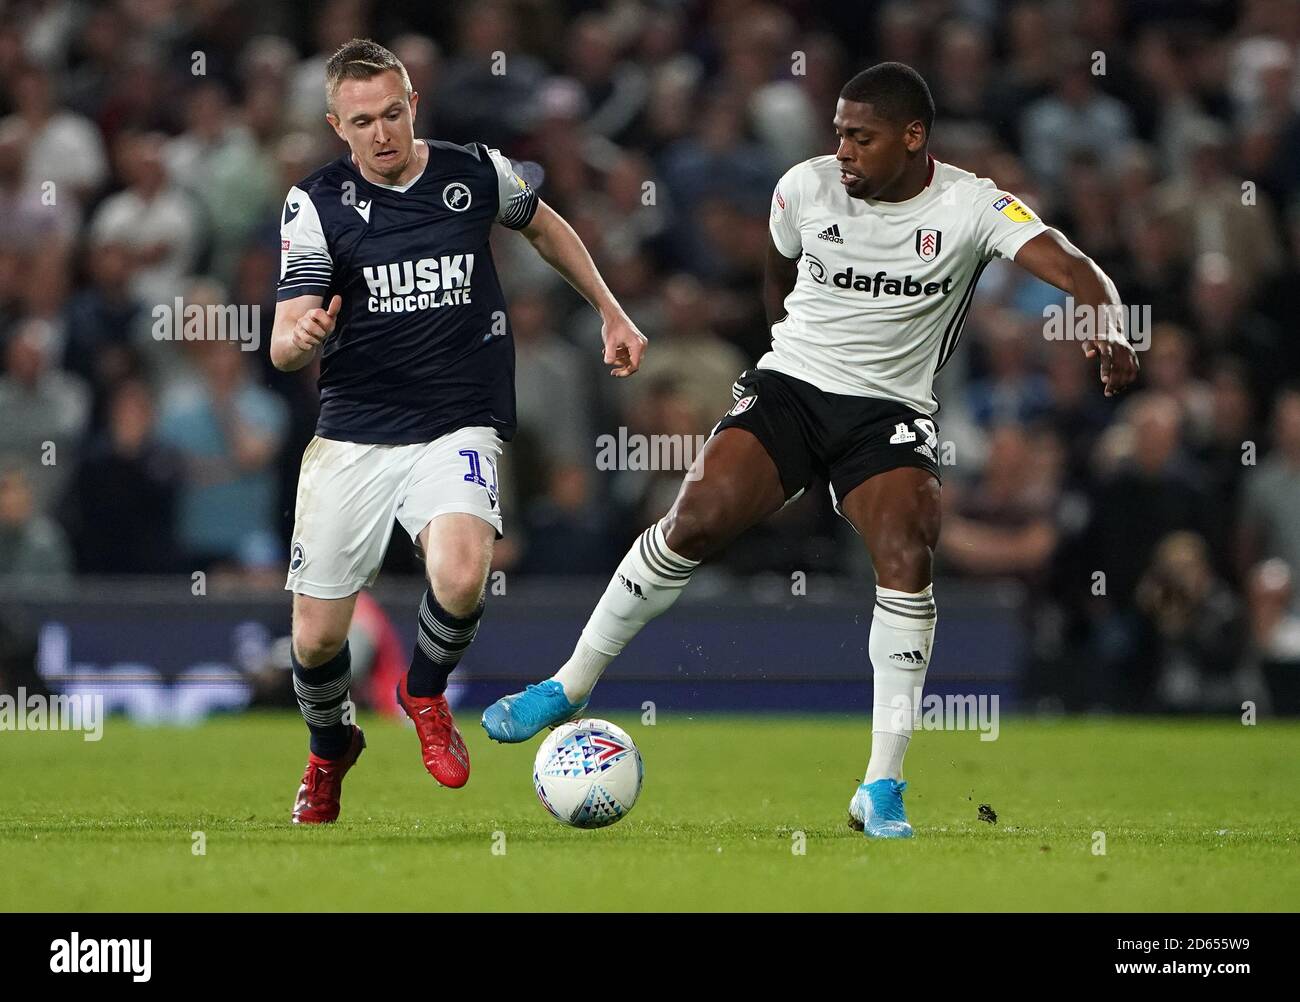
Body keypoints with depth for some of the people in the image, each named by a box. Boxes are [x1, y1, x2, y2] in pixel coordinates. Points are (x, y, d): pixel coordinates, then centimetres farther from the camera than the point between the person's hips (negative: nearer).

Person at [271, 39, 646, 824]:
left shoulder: (477, 174, -1)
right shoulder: (318, 204, -6)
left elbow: (544, 226, 23)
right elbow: (284, 348, -11)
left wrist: (611, 312, 21)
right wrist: (301, 338, -34)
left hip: (457, 428, -1)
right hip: (352, 434, 1)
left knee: (460, 575, -30)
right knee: (316, 638, 3)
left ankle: (426, 692, 3)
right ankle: (331, 751, 37)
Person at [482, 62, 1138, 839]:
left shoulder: (971, 206, -11)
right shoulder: (806, 188, -2)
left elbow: (1068, 267, -25)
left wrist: (1110, 329, -44)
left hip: (893, 411, -1)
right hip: (790, 386, 1)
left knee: (907, 556, -24)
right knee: (698, 520, -19)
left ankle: (883, 790, -18)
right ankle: (571, 686, -2)